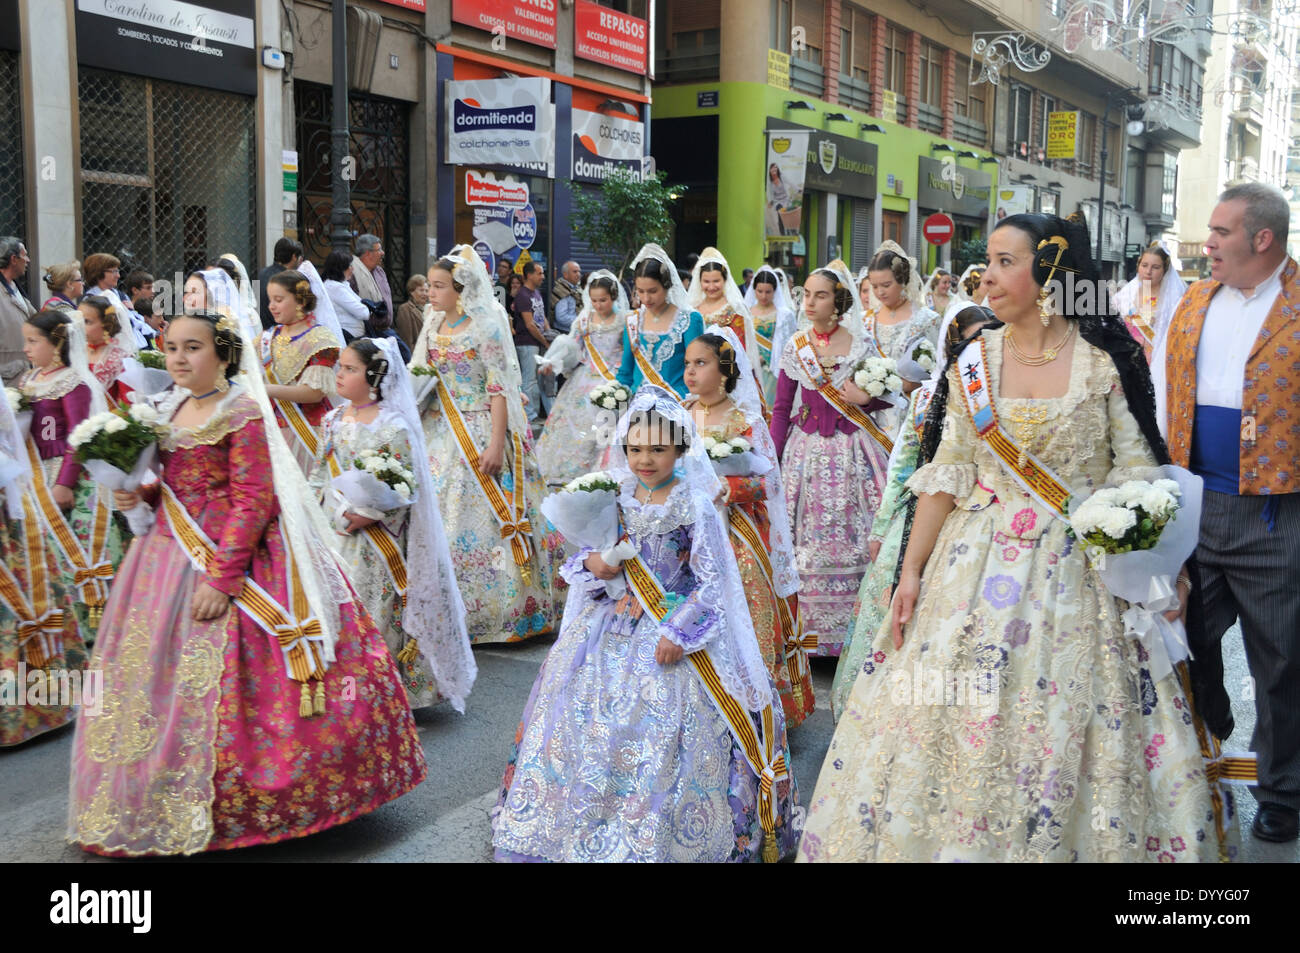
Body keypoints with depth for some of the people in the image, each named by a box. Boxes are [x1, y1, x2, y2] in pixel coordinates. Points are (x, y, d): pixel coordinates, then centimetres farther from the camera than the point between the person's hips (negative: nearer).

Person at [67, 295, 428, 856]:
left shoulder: (242, 413, -12)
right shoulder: (170, 410, 12)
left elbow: (252, 501, -18)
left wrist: (222, 577, -23)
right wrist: (143, 495, 1)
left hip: (230, 558, -8)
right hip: (170, 555, 8)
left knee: (217, 688, -3)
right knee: (158, 678, 14)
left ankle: (225, 811, 14)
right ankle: (162, 803, 29)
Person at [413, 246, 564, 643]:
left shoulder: (485, 327, -10)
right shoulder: (435, 325, 10)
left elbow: (499, 388, -14)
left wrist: (496, 443, -20)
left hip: (480, 433, -7)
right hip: (441, 433, 7)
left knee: (485, 517, -2)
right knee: (441, 515, 7)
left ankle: (494, 610, 9)